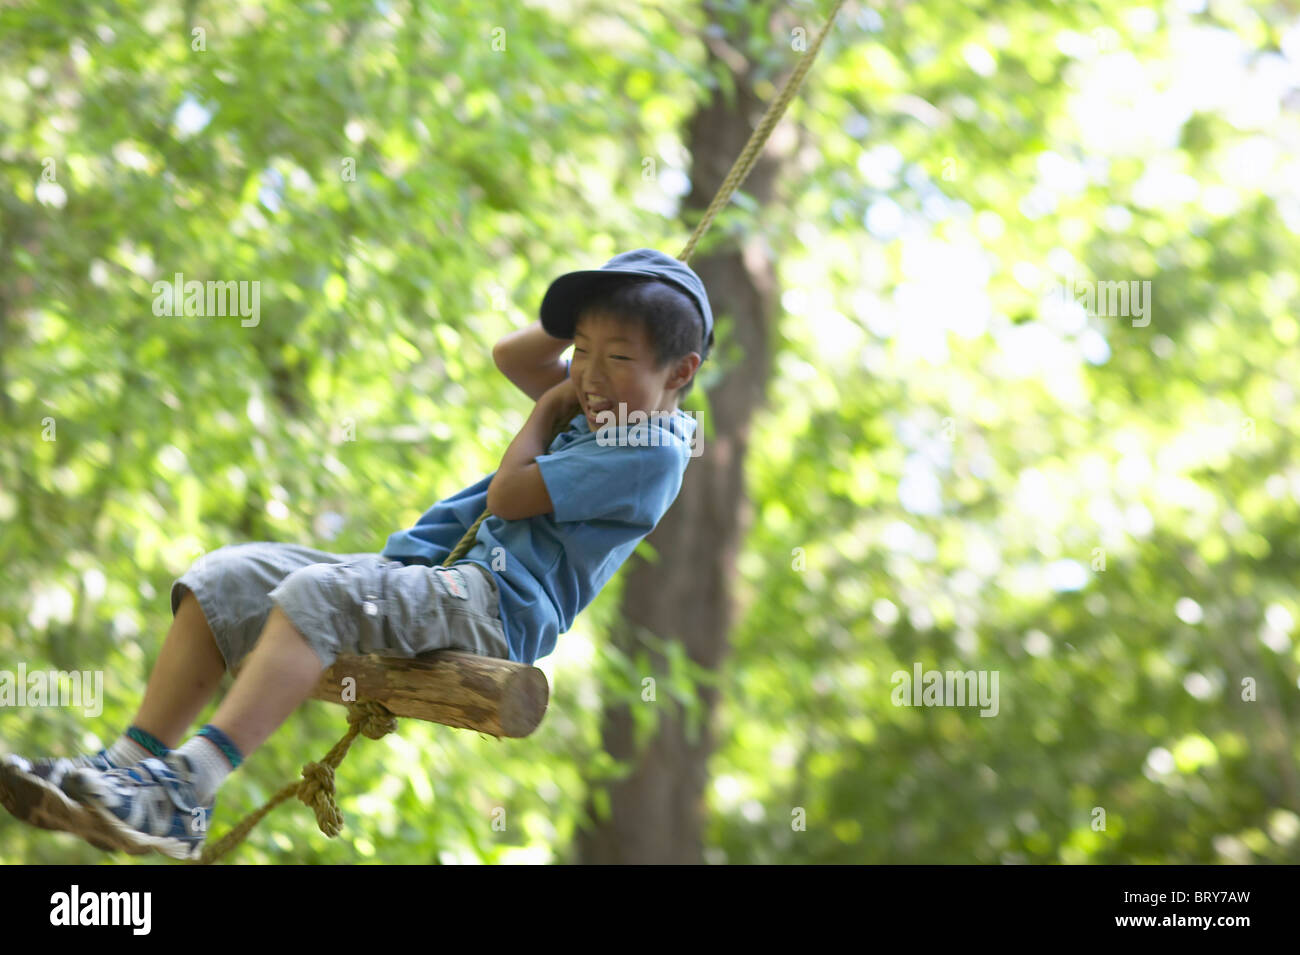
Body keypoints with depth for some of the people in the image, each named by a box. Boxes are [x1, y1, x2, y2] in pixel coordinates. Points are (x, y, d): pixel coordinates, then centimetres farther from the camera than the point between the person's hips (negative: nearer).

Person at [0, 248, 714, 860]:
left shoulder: (651, 452, -10)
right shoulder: (596, 409, 20)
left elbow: (509, 496, -13)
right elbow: (510, 357, 33)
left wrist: (550, 409, 3)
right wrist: (578, 320, 18)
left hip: (494, 602, -10)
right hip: (441, 575, 10)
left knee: (317, 593, -34)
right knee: (226, 579, -3)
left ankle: (186, 796, -42)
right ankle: (126, 768, -11)